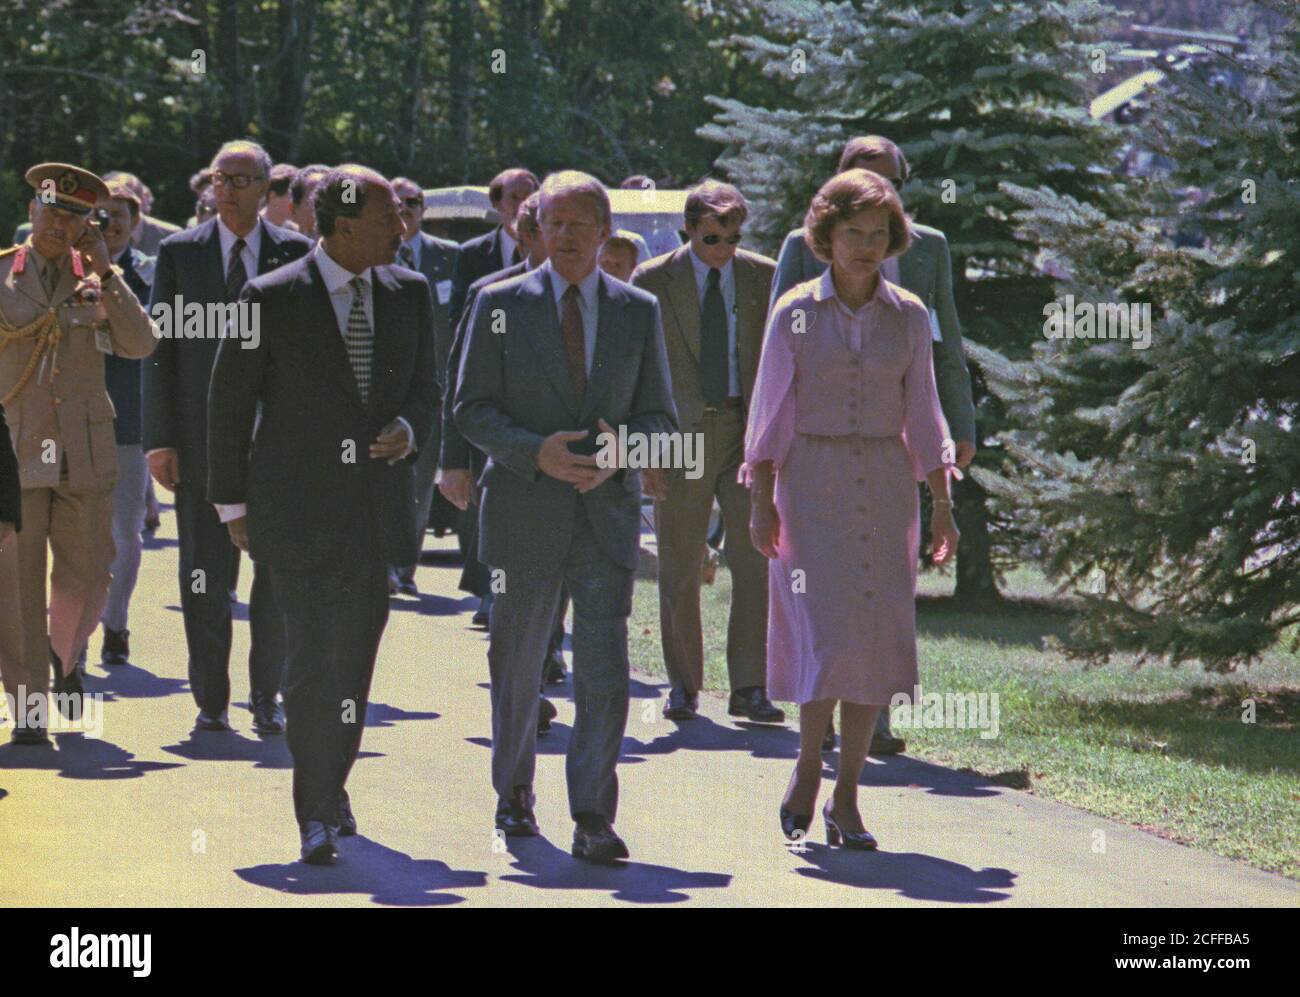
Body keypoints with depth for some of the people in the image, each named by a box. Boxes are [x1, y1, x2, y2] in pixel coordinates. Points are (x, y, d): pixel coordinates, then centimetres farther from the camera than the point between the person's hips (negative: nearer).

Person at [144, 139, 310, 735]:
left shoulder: (295, 255, 4)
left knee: (279, 569, 2)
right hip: (201, 434, 0)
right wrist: (158, 439, -4)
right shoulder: (180, 253, 4)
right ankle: (211, 700, 12)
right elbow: (159, 348, 3)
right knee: (204, 574, 3)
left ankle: (266, 697, 13)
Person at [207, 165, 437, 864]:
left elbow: (424, 386, 16)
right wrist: (232, 505, 3)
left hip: (378, 510, 4)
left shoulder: (408, 294, 6)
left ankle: (332, 785, 30)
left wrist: (408, 429, -7)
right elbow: (228, 404, 0)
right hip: (298, 510, -4)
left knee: (356, 657, 11)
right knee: (315, 656, -10)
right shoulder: (272, 300, -7)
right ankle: (316, 813, -1)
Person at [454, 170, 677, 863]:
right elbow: (471, 409, -2)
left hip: (608, 513, 0)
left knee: (604, 668, -10)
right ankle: (514, 792, 31)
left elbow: (659, 418, 8)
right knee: (517, 662, 11)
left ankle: (593, 821, -11)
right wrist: (537, 452, -18)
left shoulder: (638, 312, 7)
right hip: (523, 512, 0)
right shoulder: (500, 305, 1)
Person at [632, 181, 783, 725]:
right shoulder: (653, 281, -1)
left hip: (746, 430, 1)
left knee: (755, 561, -7)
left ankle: (749, 687, -2)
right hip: (681, 432, -1)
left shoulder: (761, 277, 4)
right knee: (679, 568, 5)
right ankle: (683, 685, 17)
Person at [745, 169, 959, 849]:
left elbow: (921, 415, 10)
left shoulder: (908, 318, 6)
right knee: (828, 632, -14)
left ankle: (846, 798, 6)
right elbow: (770, 412, 1)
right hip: (811, 488, -3)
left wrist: (942, 506, 6)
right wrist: (761, 503, -4)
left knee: (876, 637, -1)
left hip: (885, 489, 3)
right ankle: (806, 770, 7)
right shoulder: (795, 314, -1)